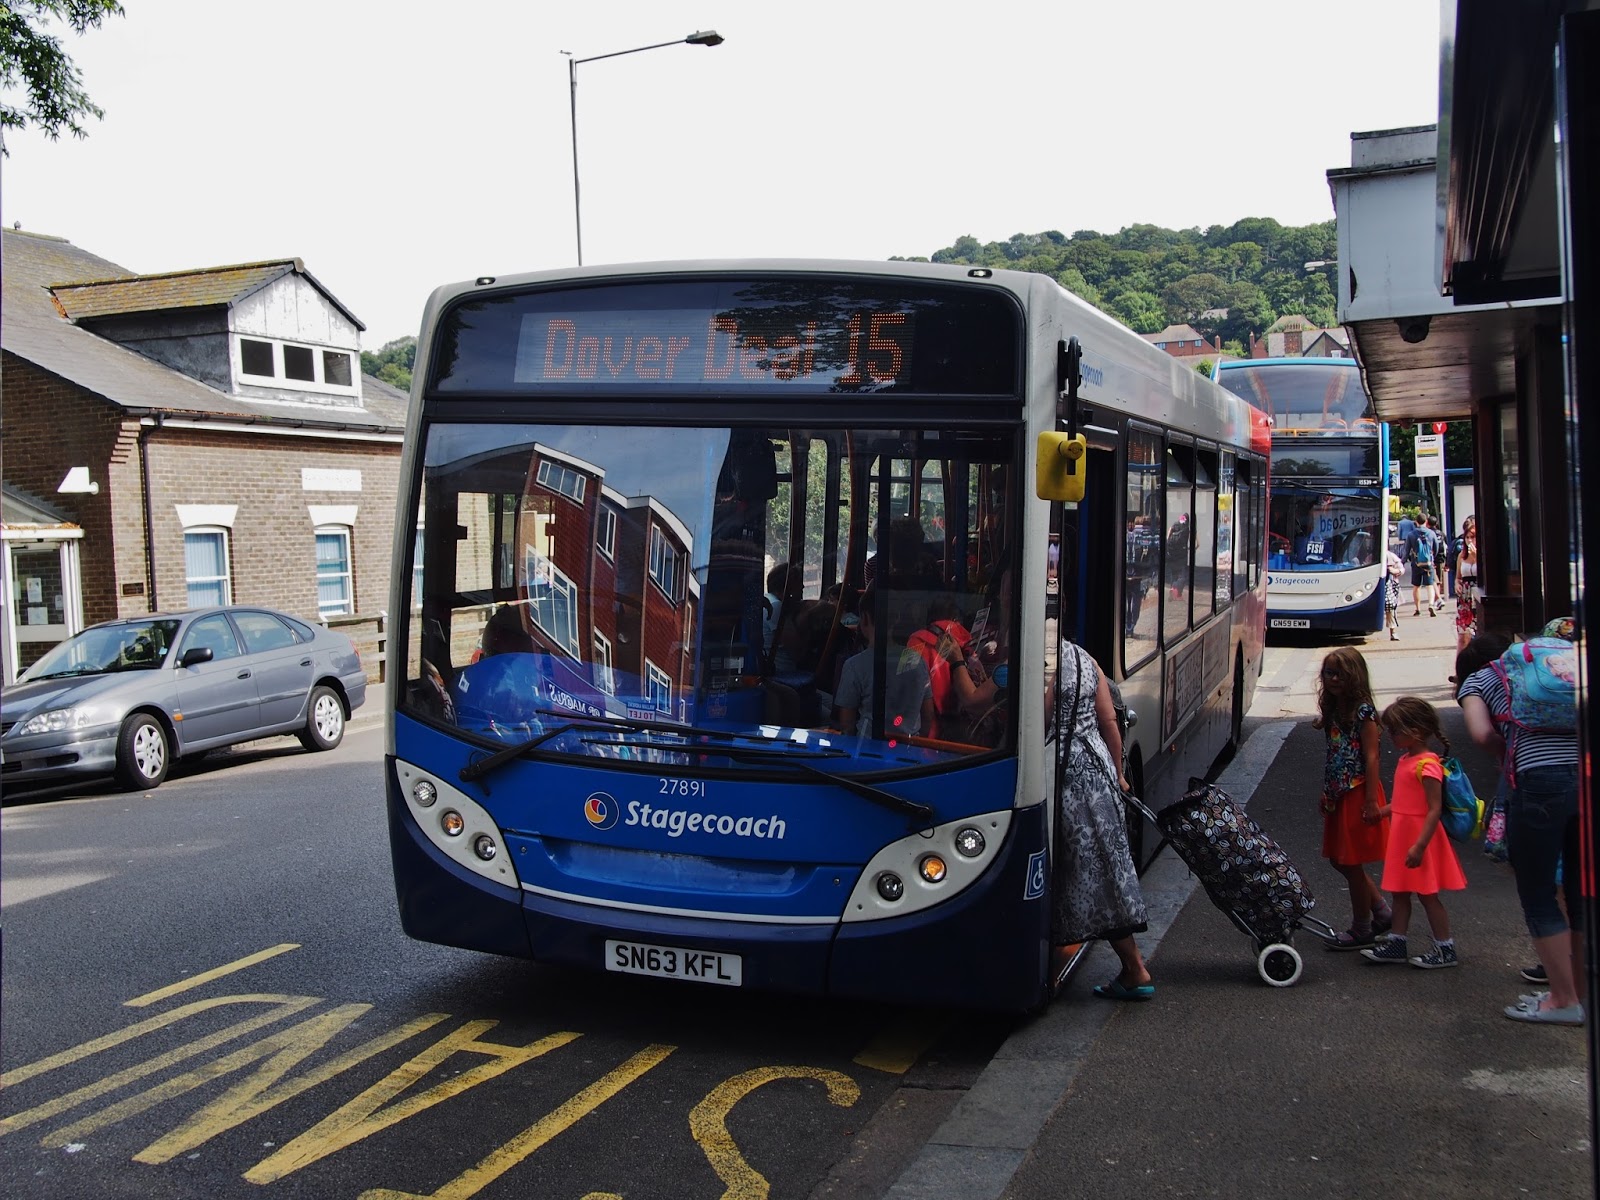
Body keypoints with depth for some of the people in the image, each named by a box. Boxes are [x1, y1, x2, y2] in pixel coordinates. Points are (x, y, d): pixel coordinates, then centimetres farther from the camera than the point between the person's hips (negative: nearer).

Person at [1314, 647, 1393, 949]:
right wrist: (1326, 793, 18)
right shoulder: (1332, 711, 10)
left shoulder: (1363, 712, -14)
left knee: (1351, 863, 0)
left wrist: (1371, 802, -20)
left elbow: (1371, 758, -17)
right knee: (1339, 860, 13)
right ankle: (1381, 912, 27)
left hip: (1358, 794, -9)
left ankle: (1361, 930, 13)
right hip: (1338, 796, 9)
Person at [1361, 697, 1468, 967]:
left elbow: (1435, 809, -24)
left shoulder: (1427, 765, -21)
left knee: (1427, 894, 1)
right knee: (1400, 892, 14)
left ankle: (1445, 949, 13)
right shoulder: (1405, 760, 9)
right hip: (1402, 836, 9)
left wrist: (1419, 846, -27)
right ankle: (1396, 944, 23)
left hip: (1419, 839, -9)